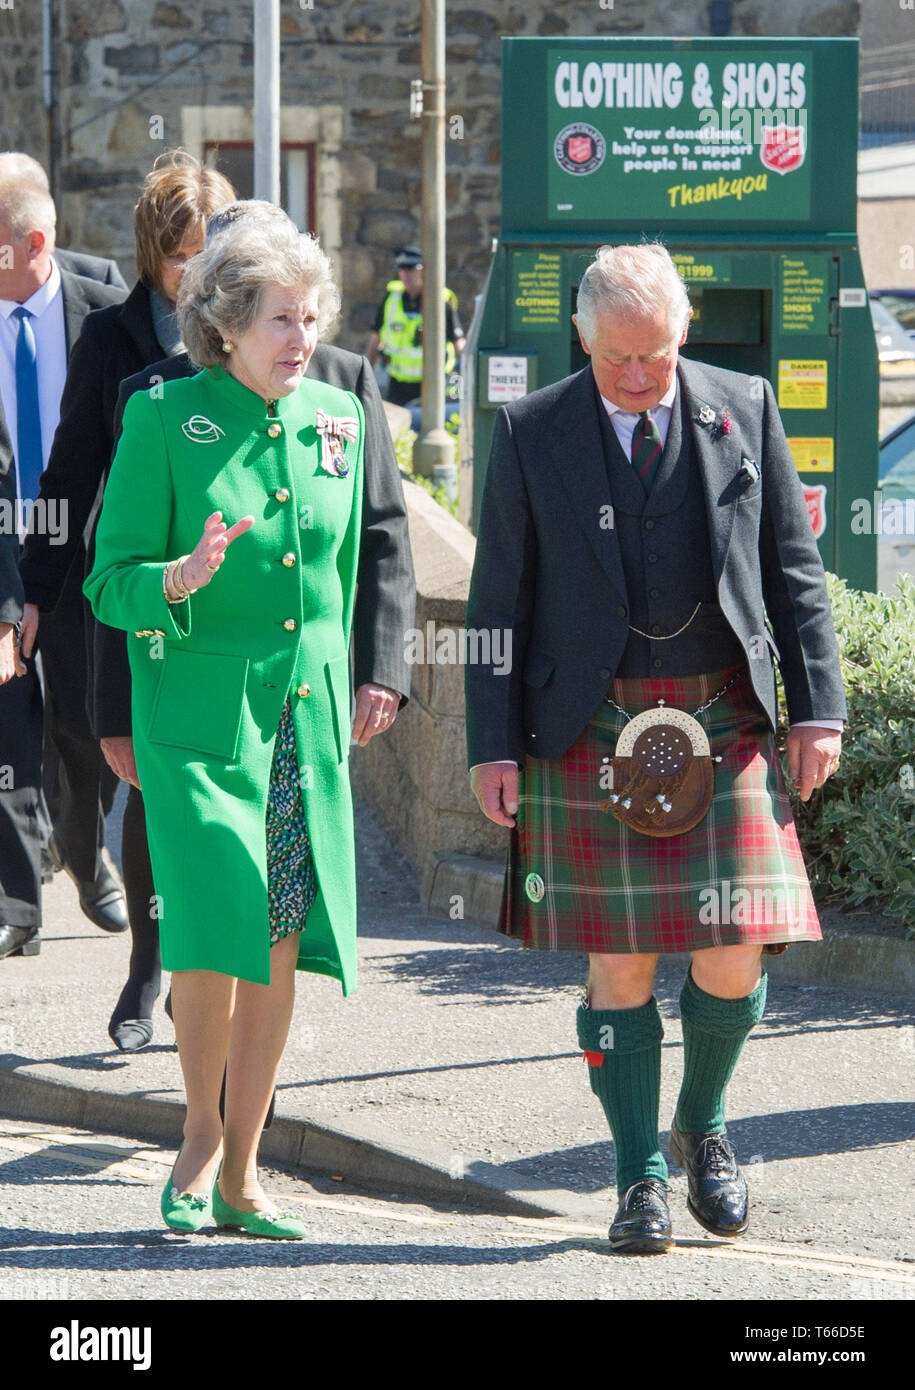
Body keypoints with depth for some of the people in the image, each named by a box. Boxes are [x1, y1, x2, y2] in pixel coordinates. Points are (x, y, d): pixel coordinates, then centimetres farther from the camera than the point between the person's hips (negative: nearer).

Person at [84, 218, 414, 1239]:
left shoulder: (335, 422, 9)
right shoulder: (163, 420, -6)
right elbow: (110, 583, -5)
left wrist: (352, 686, 21)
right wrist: (183, 578, -25)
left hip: (308, 711, 5)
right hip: (198, 705, -4)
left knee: (284, 942, 1)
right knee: (217, 926, -14)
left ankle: (240, 1174, 10)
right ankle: (201, 1134, 9)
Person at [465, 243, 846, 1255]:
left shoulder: (744, 411, 6)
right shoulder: (531, 434, 2)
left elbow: (794, 571, 9)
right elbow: (498, 601, 4)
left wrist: (817, 708, 3)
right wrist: (493, 745, -1)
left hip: (722, 726, 1)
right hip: (591, 738, -1)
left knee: (733, 959, -5)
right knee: (618, 967, -1)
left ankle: (701, 1127, 22)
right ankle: (642, 1180, 10)